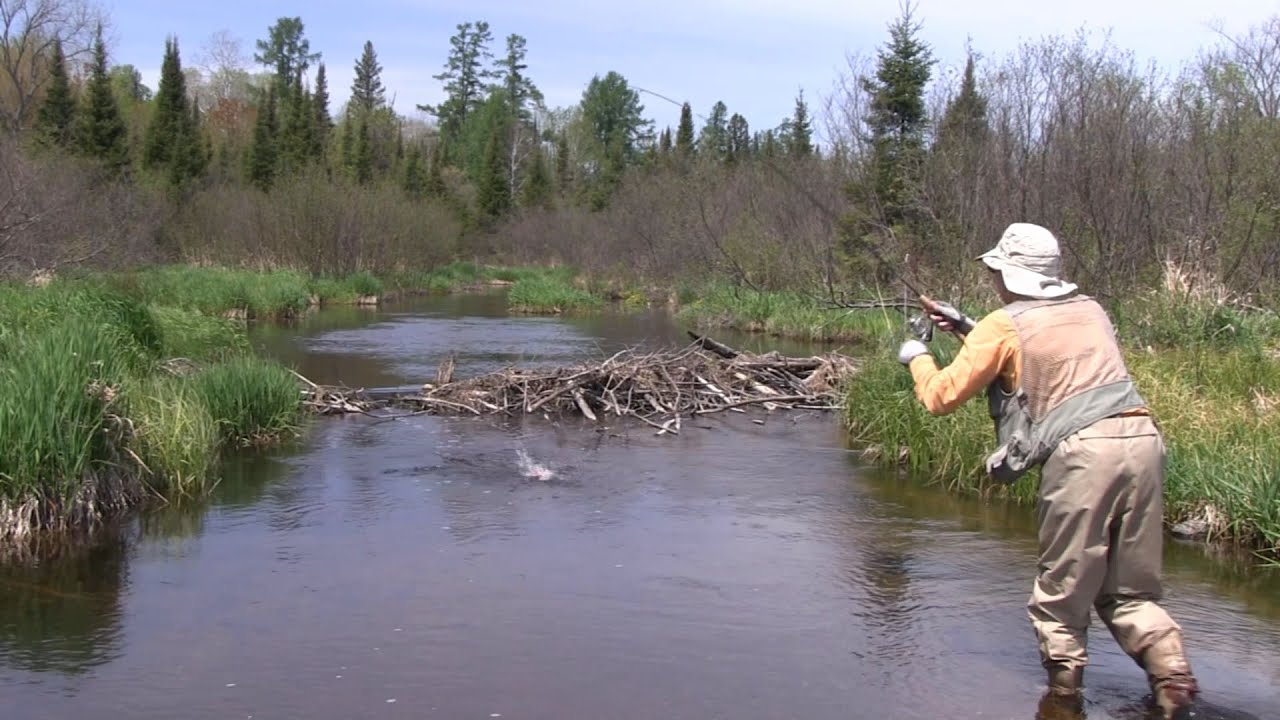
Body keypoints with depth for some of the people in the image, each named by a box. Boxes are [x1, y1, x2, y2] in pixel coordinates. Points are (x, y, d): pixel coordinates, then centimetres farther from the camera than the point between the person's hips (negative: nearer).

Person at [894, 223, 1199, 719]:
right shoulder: (1090, 310, 23)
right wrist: (968, 329, 40)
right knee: (1130, 590, 15)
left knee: (1062, 588, 9)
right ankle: (1173, 675, 1)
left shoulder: (1003, 326, 5)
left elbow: (940, 397, 9)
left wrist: (917, 357, 29)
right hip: (1142, 439, 6)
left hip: (1083, 452, -6)